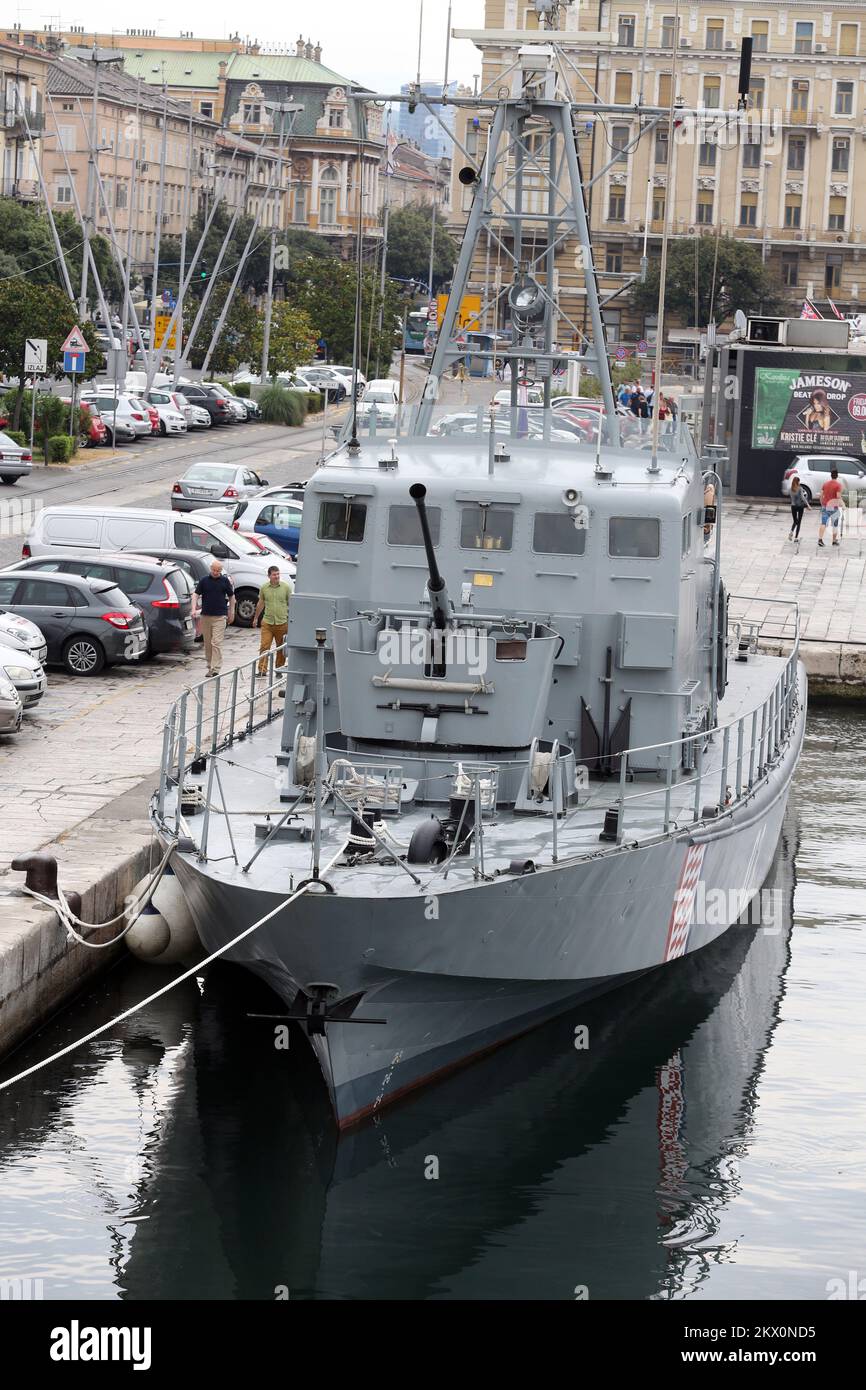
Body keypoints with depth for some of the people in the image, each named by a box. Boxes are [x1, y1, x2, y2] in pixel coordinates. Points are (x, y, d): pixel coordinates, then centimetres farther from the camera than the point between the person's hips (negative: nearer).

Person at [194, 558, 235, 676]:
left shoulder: (225, 581, 2)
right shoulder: (204, 580, 3)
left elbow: (231, 596, 10)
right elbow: (196, 594, 4)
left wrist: (231, 612, 9)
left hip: (220, 616, -2)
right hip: (206, 616, 2)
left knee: (216, 643, -11)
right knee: (207, 643, 9)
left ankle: (215, 669, -16)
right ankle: (209, 667, 19)